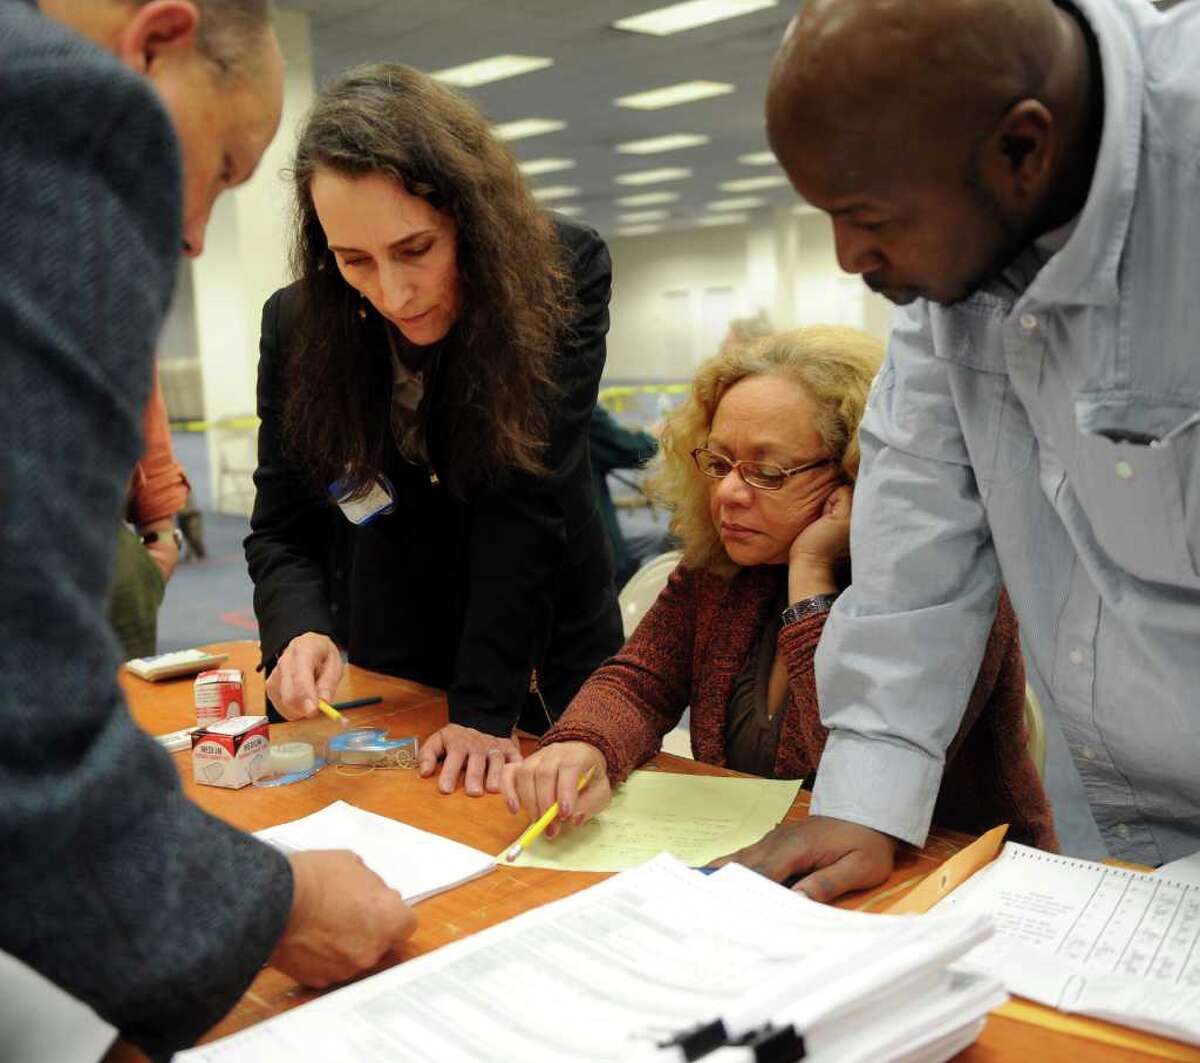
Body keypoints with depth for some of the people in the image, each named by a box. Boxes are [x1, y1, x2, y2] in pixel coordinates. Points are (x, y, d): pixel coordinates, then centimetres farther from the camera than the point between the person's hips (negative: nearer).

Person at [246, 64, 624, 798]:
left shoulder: (563, 276, -22)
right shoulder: (299, 323, -15)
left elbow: (524, 500, -26)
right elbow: (282, 530, -9)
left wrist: (486, 707, -28)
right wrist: (301, 634, -30)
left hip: (546, 666, -1)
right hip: (383, 674, 2)